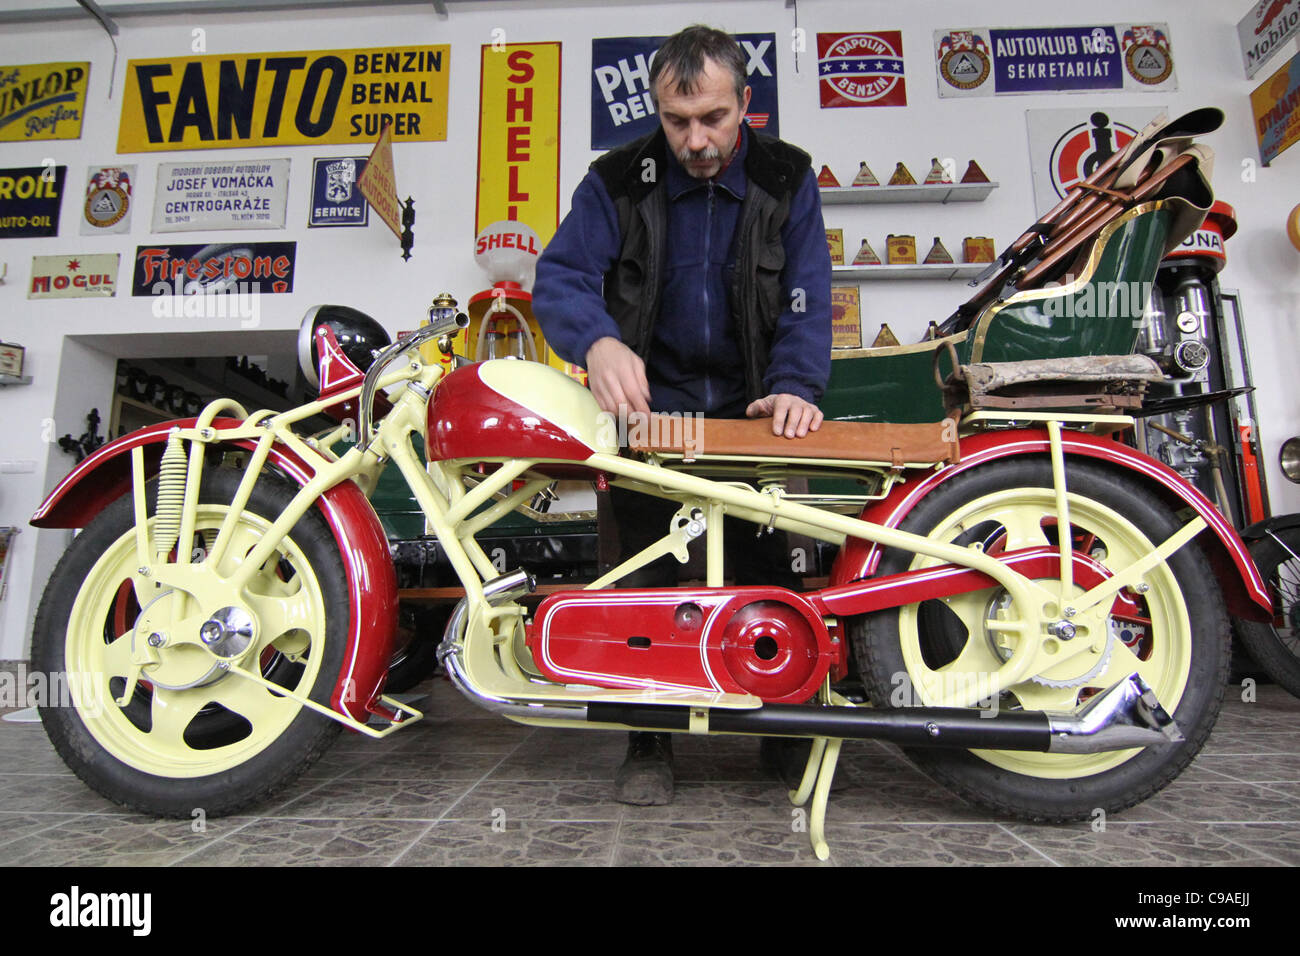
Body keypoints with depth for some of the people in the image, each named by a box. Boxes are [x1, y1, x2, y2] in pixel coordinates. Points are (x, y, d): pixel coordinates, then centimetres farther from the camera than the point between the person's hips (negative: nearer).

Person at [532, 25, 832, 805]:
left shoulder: (787, 178, 4)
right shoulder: (618, 181, 1)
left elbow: (806, 297, -5)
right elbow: (559, 277, -11)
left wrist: (794, 387, -23)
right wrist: (598, 342, -33)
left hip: (751, 404, 1)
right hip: (649, 401, 0)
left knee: (770, 559, -7)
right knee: (645, 562, -10)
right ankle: (649, 739, 7)